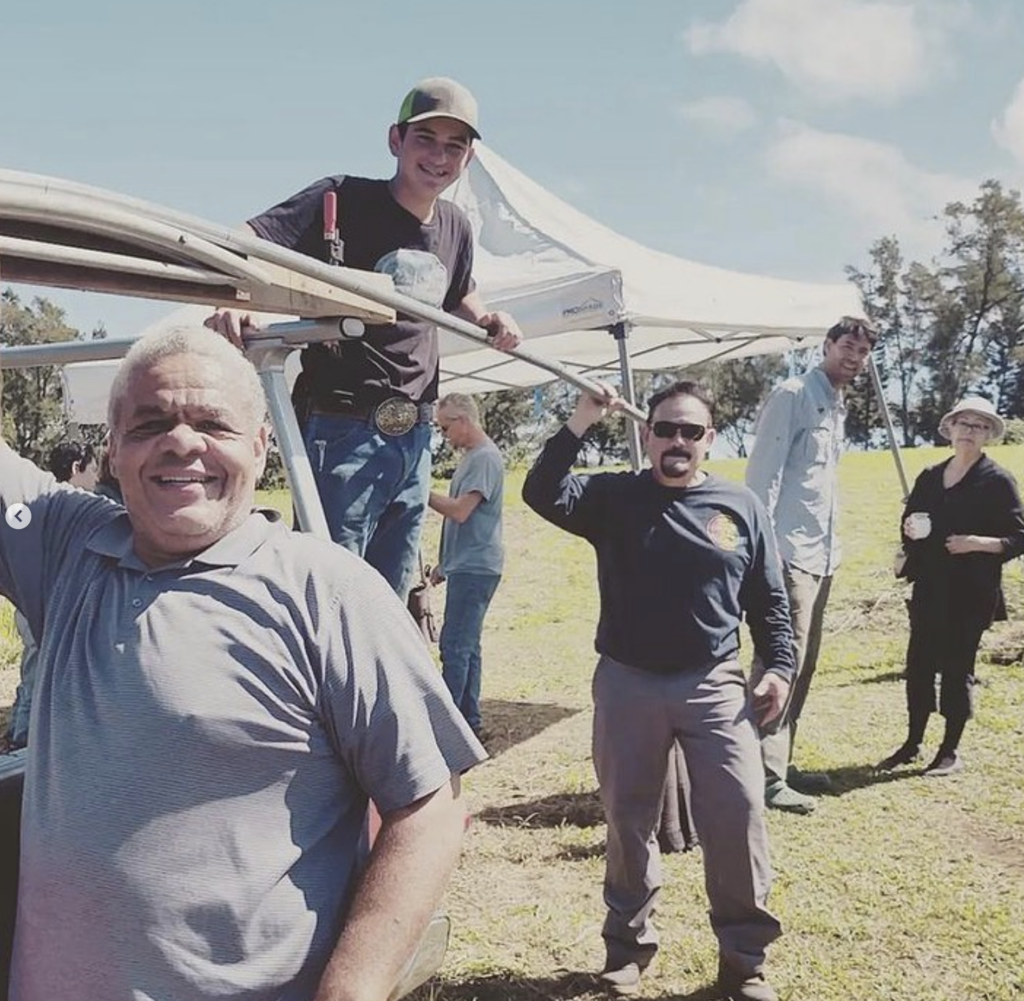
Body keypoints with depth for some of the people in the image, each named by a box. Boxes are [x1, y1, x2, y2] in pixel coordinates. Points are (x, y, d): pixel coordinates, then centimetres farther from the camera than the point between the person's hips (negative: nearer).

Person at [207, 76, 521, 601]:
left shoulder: (455, 228, 12)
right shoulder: (344, 200, -7)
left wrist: (489, 320, 8)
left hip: (414, 437, 7)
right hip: (343, 427, -7)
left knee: (390, 598, 16)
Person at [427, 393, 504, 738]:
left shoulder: (485, 457, -14)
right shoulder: (470, 456, 17)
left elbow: (460, 511, -21)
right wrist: (445, 562, 23)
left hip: (475, 567, -10)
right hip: (466, 565, 10)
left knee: (455, 645, -10)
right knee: (466, 645, 13)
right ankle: (469, 720, 19)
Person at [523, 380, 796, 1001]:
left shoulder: (742, 507, 4)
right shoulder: (613, 497, 1)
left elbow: (769, 600, 9)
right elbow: (542, 494, -16)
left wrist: (780, 667, 1)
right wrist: (580, 424, -23)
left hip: (715, 687, 0)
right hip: (627, 685, 0)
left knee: (738, 819, -2)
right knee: (629, 820, 12)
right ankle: (630, 942, 31)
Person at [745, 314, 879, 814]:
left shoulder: (838, 407, 19)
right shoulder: (794, 395, -7)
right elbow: (763, 472, -14)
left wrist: (833, 546, 18)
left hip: (820, 556, 9)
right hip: (789, 554, -9)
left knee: (802, 665, 12)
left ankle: (781, 763, 22)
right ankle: (768, 779, -7)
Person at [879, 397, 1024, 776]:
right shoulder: (930, 477, 13)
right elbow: (909, 523, 20)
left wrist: (977, 542, -20)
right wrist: (910, 529, -3)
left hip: (971, 592, -5)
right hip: (929, 588, 5)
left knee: (957, 666, 0)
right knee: (919, 663, 6)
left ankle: (951, 752, 12)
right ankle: (912, 744, 18)